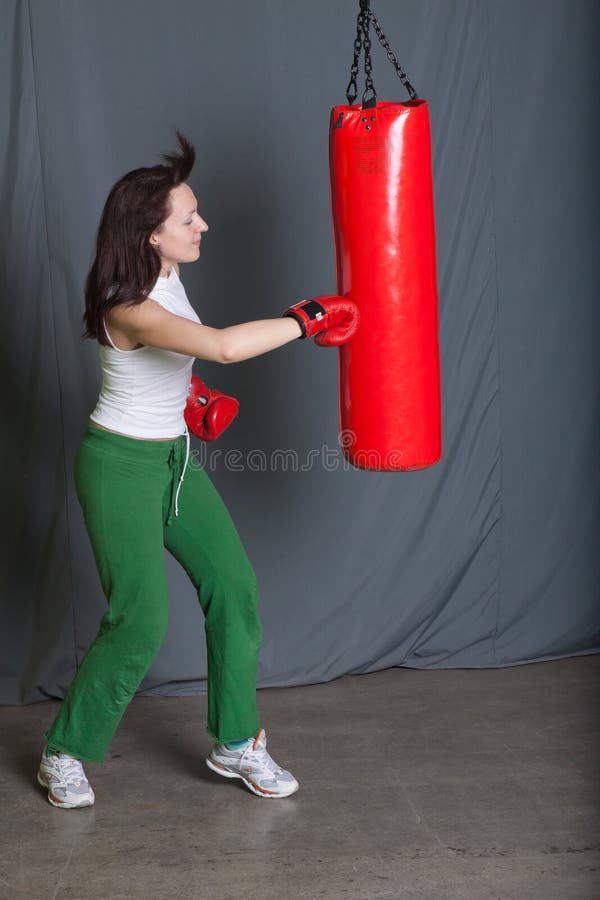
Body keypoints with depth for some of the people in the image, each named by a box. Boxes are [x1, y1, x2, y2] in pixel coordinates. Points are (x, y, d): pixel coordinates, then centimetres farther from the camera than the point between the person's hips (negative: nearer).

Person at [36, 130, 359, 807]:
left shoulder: (166, 275, 1)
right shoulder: (129, 307, -28)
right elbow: (225, 346, -43)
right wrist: (307, 319, -33)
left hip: (173, 457, 8)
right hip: (119, 465, -8)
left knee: (233, 587, 4)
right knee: (139, 622, -7)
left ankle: (236, 744, 19)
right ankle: (64, 754, 17)